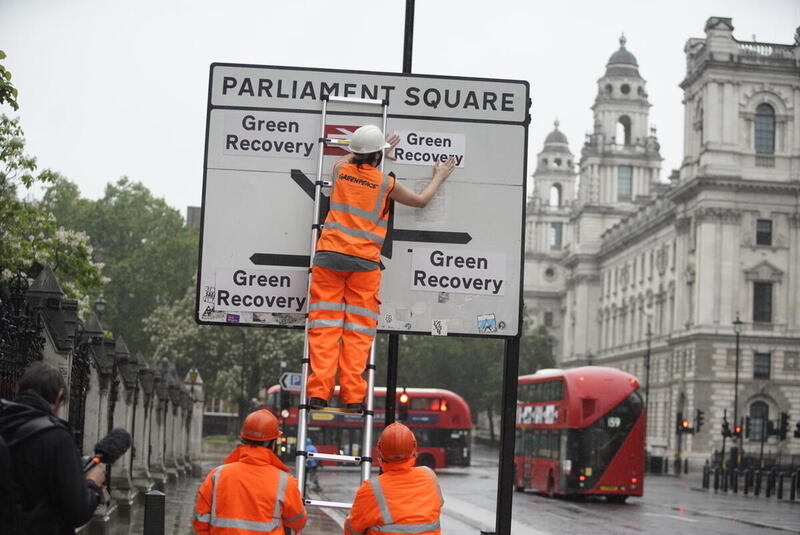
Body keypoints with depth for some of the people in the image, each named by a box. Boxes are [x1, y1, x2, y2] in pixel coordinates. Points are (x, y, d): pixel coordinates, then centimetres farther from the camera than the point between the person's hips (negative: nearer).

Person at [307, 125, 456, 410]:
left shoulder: (341, 170, 8)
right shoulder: (386, 183, 2)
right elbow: (421, 201, 20)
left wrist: (372, 151, 48)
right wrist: (439, 177, 36)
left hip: (329, 255, 2)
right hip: (364, 262, -2)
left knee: (325, 325, 1)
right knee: (358, 328, 3)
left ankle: (319, 392, -6)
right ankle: (353, 396, 0)